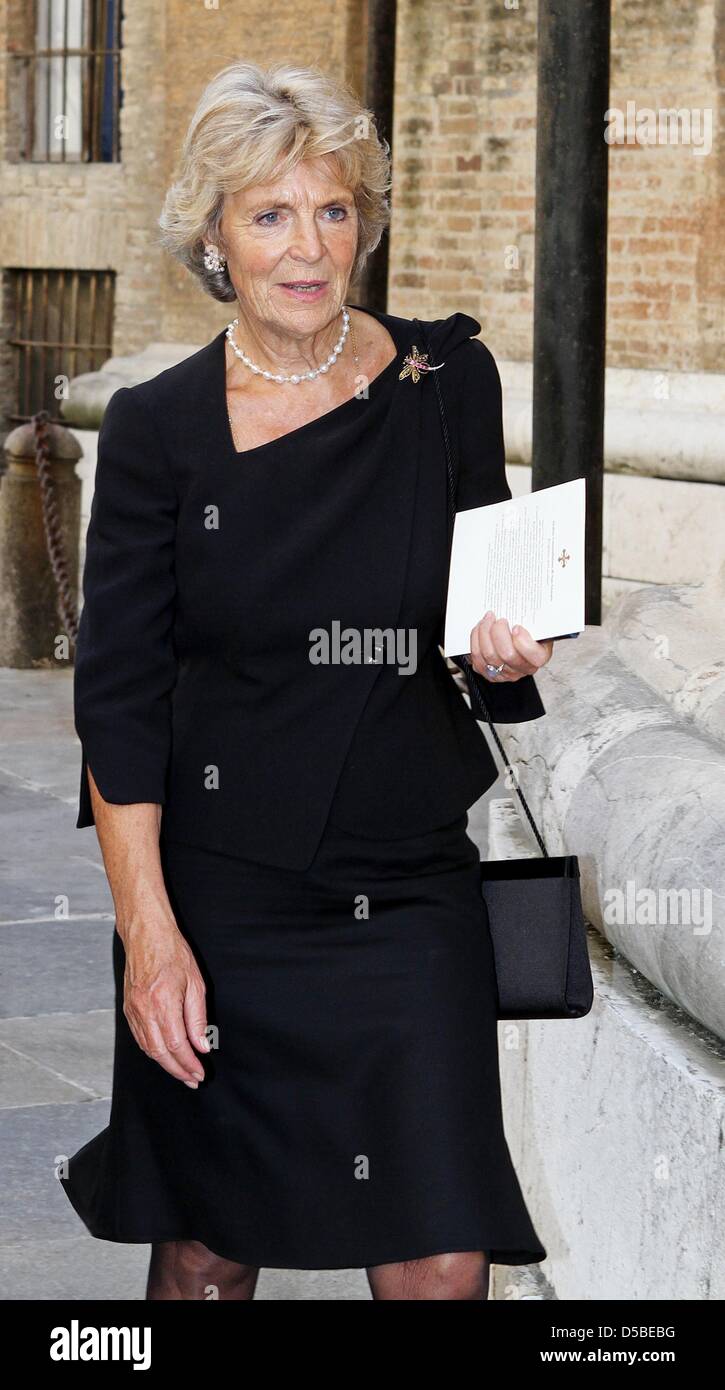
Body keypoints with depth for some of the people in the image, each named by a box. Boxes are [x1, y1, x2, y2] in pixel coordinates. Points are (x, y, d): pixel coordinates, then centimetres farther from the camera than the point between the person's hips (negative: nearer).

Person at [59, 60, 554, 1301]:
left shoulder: (445, 382, 1)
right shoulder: (159, 428, -4)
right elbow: (118, 698, -4)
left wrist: (507, 653, -10)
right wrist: (148, 932, -12)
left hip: (409, 893, 1)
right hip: (220, 893, -1)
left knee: (441, 1263, -5)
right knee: (207, 1250, 7)